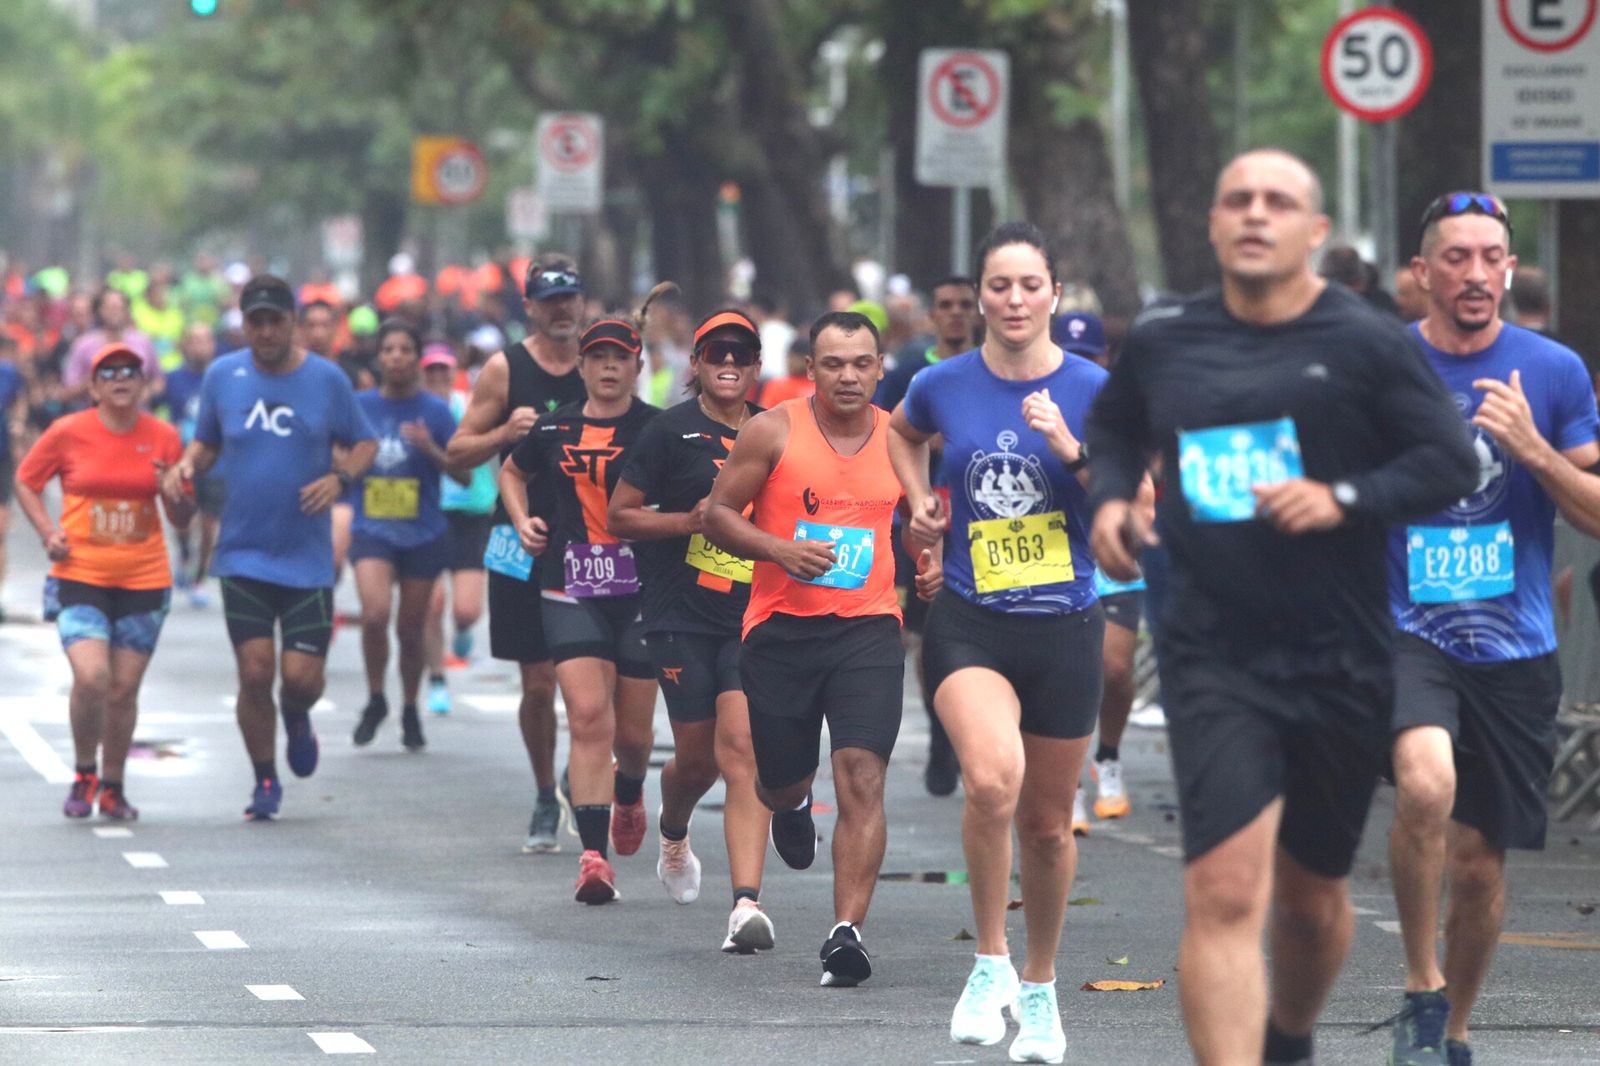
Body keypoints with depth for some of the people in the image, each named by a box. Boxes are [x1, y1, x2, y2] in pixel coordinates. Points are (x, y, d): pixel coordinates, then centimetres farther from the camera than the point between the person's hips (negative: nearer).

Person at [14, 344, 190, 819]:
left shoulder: (163, 437, 2)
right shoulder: (68, 433, -3)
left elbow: (181, 519, 10)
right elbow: (25, 482, 11)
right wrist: (47, 531, -3)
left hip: (144, 582, 2)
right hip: (80, 577, -2)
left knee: (124, 688, 4)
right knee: (91, 677, -18)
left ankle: (112, 787, 22)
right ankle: (84, 772, 6)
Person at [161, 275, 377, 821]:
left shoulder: (327, 379, -2)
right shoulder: (222, 375, 2)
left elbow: (364, 442, 7)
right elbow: (206, 441, 14)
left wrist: (340, 477, -13)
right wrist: (187, 465, -8)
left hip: (308, 557, -1)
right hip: (243, 555, 1)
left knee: (302, 677, -5)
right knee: (255, 672, -5)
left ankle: (296, 715, 33)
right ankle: (265, 782, 15)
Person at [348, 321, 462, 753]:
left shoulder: (435, 411, -2)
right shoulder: (359, 406, 2)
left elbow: (464, 474, -2)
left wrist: (431, 450, -18)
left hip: (423, 535, 0)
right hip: (371, 532, 0)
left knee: (411, 631, 5)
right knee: (375, 613, -22)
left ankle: (410, 712, 28)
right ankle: (375, 700, 0)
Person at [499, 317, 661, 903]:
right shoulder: (555, 428, 7)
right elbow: (512, 472, 26)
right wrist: (522, 520, 10)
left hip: (643, 591, -1)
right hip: (572, 592, 1)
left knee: (632, 730, 8)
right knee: (588, 718, -14)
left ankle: (629, 796, 45)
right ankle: (593, 855, -16)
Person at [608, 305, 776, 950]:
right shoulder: (672, 431, -1)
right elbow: (620, 516, 1)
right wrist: (688, 520, -13)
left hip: (754, 617, 1)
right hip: (681, 618, -1)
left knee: (741, 747, -14)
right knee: (697, 757, 5)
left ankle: (747, 903, -22)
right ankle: (673, 835, 43)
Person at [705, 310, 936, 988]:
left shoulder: (901, 442, 6)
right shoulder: (773, 432, -3)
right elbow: (719, 513, -1)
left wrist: (930, 564, 3)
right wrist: (781, 550, -17)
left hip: (868, 628, 0)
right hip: (780, 627, 0)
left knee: (861, 776, -16)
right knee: (779, 780, 12)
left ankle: (846, 932, -16)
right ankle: (792, 806, 53)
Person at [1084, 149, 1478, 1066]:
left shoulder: (1369, 343, -5)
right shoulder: (1164, 341, 4)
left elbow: (1453, 463, -7)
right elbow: (1115, 427, 23)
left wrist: (1345, 498, -21)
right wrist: (1111, 495, 2)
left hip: (1343, 667, 0)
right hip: (1214, 657, 0)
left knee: (1313, 894, 16)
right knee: (1226, 893, -17)